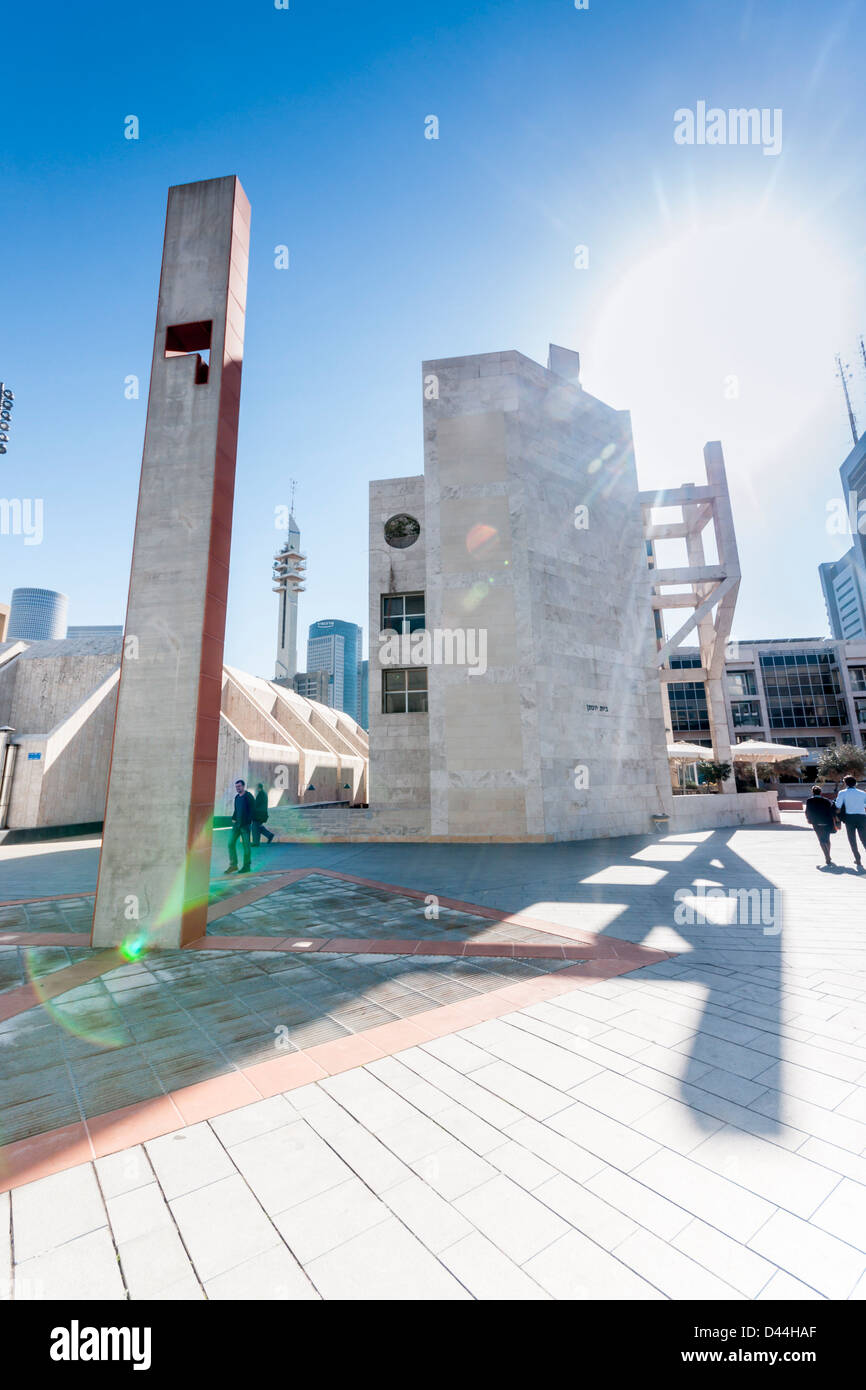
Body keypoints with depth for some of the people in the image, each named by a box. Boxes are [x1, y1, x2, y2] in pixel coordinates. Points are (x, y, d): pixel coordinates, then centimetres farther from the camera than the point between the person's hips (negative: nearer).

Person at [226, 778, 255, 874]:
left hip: (245, 825, -7)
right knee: (231, 843, 2)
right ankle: (233, 865, 11)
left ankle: (246, 867, 11)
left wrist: (249, 822, -16)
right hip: (236, 824, 7)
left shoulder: (248, 796, -9)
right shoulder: (237, 797, 13)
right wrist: (233, 819, 8)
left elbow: (252, 810, -12)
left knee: (246, 846, 1)